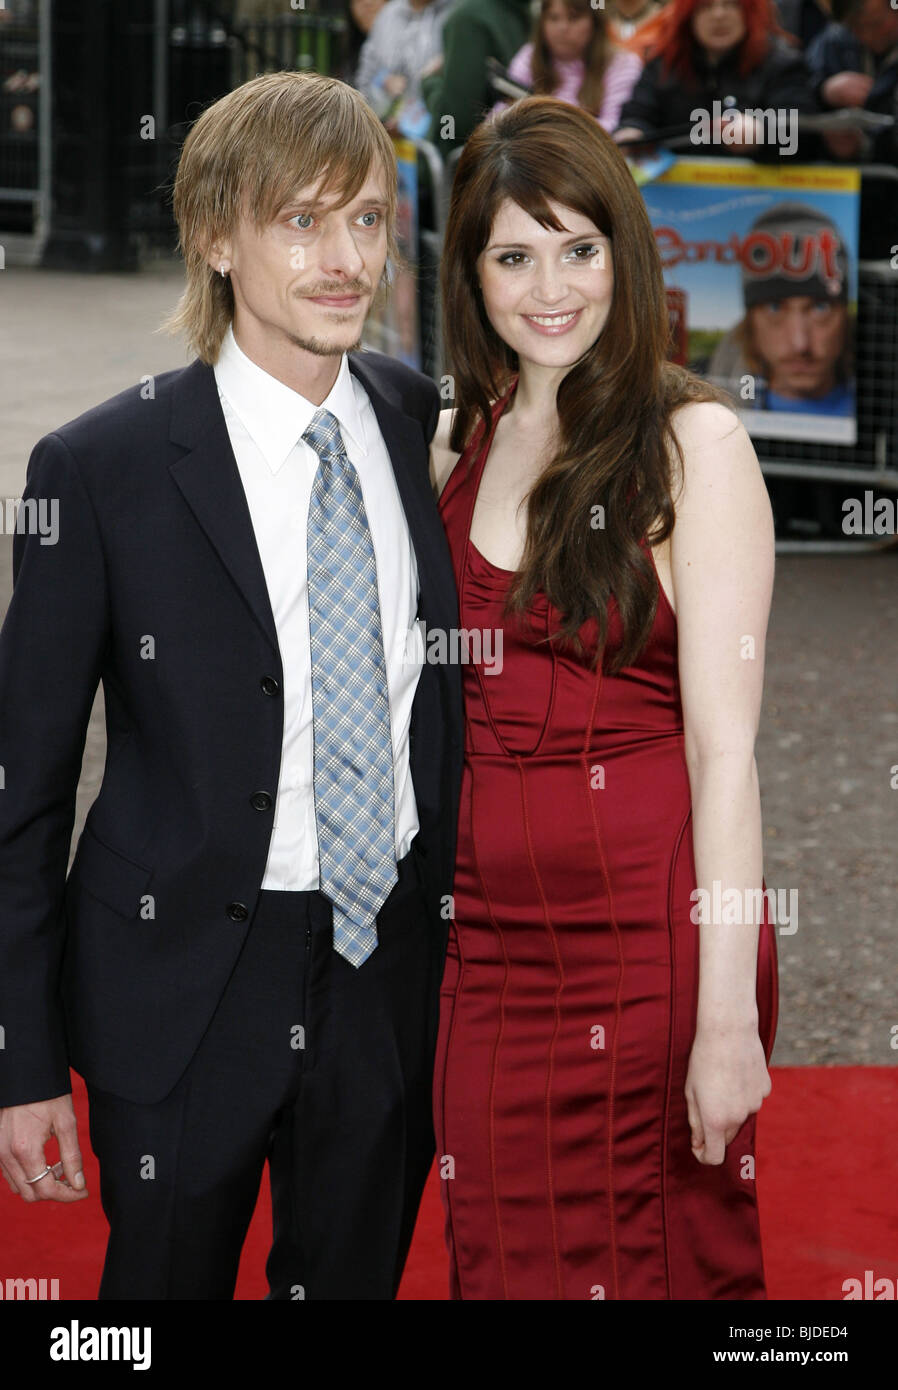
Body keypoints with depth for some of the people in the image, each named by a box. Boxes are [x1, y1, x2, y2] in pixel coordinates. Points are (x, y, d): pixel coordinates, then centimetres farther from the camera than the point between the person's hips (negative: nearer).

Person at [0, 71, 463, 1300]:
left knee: (359, 1276, 18)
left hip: (392, 969, 4)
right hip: (189, 984, -4)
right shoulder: (103, 471, -14)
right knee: (169, 1280, 12)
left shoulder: (421, 420, -1)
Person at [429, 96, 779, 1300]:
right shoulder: (452, 450, 10)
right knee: (507, 1266, 9)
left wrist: (728, 1014, -16)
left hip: (653, 924, -5)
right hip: (489, 931, 5)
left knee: (657, 1266, 4)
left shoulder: (694, 444, -7)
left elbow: (724, 745, -12)